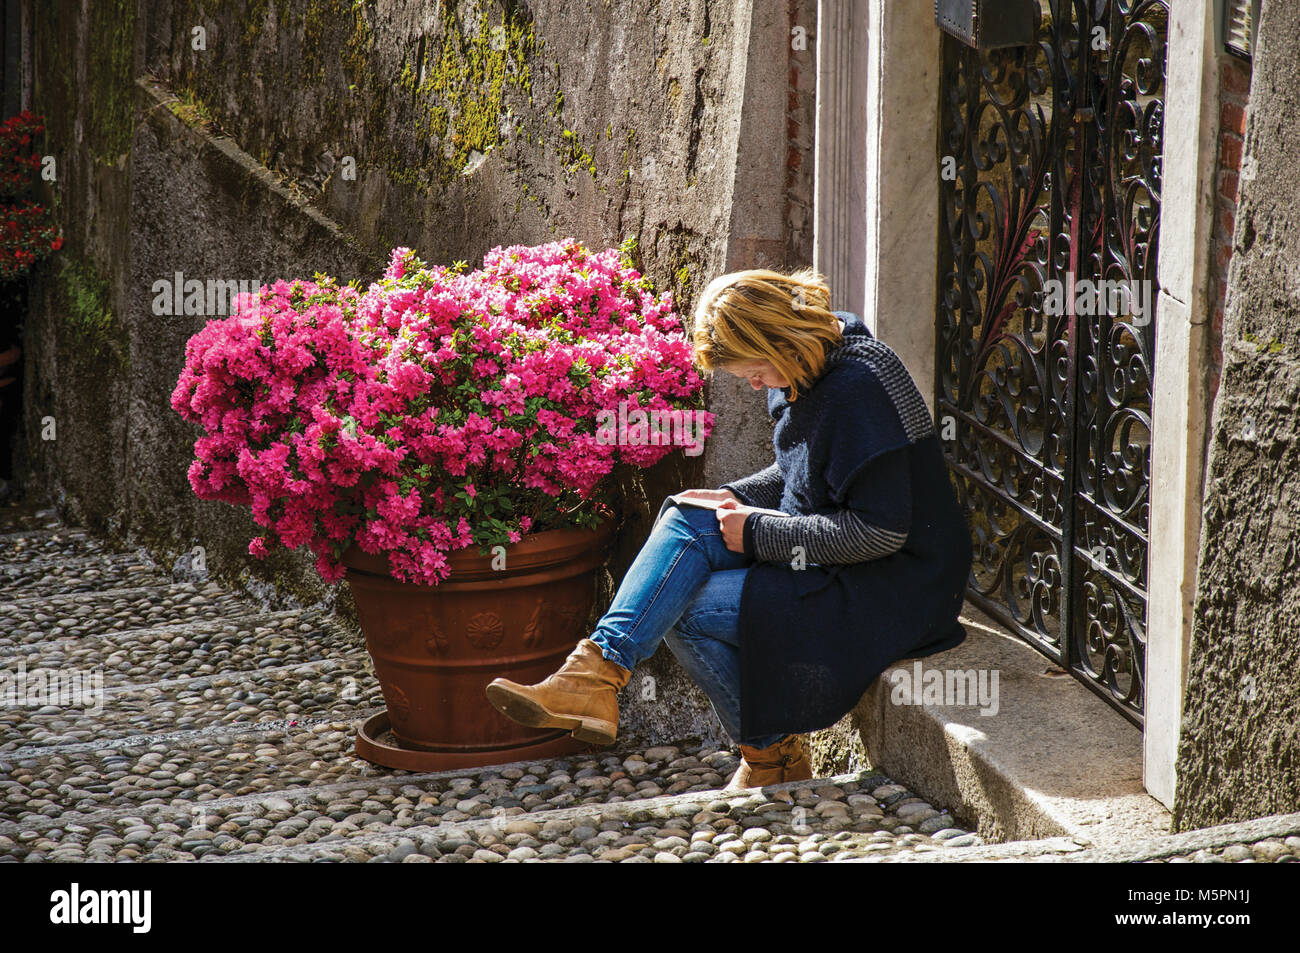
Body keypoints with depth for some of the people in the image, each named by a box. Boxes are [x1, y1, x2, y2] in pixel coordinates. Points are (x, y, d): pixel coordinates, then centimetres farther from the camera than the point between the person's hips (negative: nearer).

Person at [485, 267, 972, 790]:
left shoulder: (859, 389, -24)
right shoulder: (806, 366, 5)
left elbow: (881, 532, -25)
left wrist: (758, 532, -18)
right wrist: (738, 498, 2)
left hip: (890, 586, -9)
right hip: (826, 552, 9)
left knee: (687, 609, -18)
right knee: (686, 520, -12)